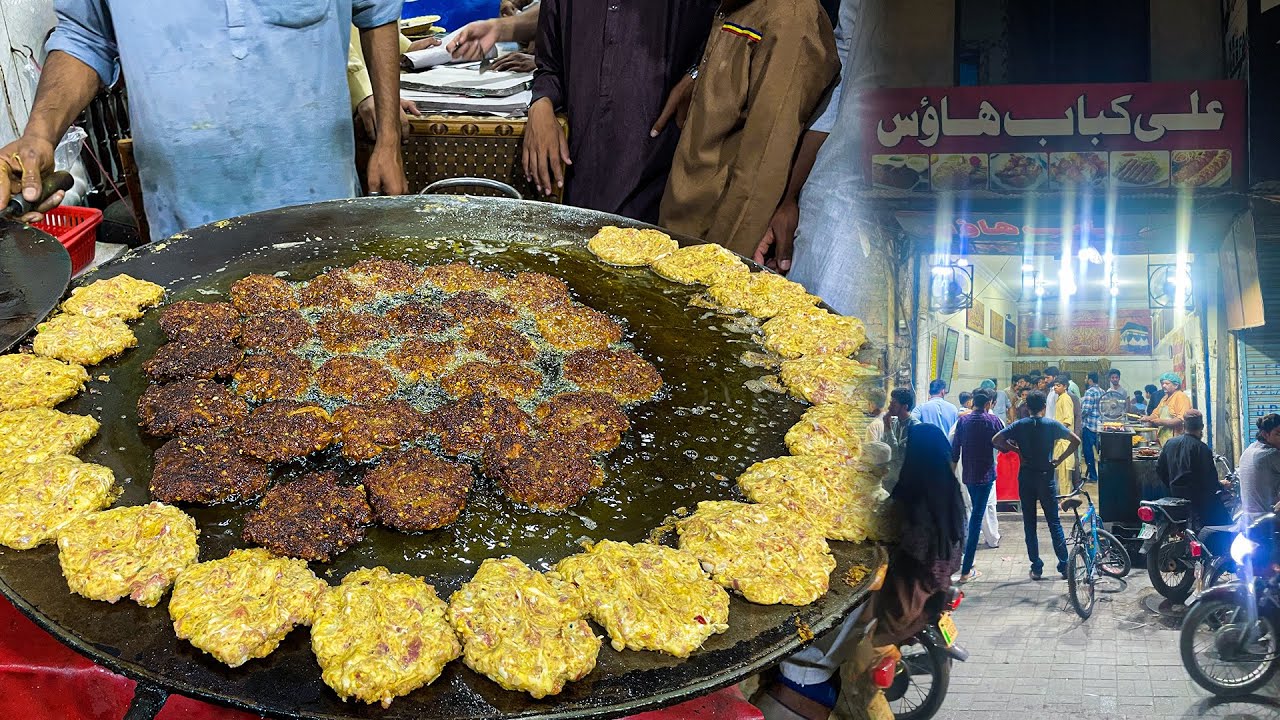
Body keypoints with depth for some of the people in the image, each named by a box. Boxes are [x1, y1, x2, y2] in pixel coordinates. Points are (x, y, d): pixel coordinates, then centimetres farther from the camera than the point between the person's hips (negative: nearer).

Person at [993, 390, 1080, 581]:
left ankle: (1036, 568, 6)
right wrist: (1059, 459, -1)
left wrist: (1016, 450, 0)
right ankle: (1064, 566, 7)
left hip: (1025, 477, 0)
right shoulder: (1052, 425, -3)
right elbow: (1075, 440, -8)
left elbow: (996, 440, -11)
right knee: (1054, 522, 7)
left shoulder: (1019, 425, -3)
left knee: (1029, 524, 6)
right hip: (1046, 477, 0)